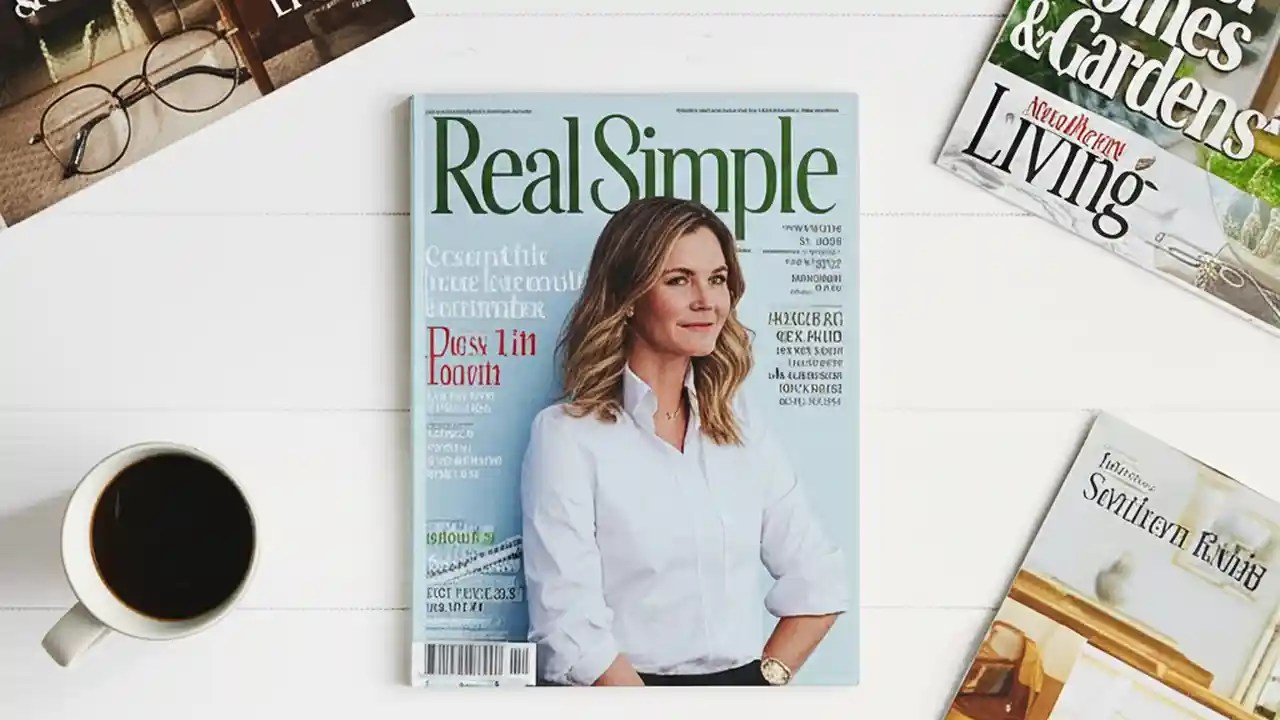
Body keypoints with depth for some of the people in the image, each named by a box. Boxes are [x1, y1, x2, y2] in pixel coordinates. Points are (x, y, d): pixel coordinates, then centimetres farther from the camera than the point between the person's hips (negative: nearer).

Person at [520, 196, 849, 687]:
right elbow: (570, 628, -10)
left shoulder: (744, 430, 13)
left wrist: (768, 677, 4)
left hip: (741, 682, 3)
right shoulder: (567, 434, -3)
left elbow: (819, 583, 16)